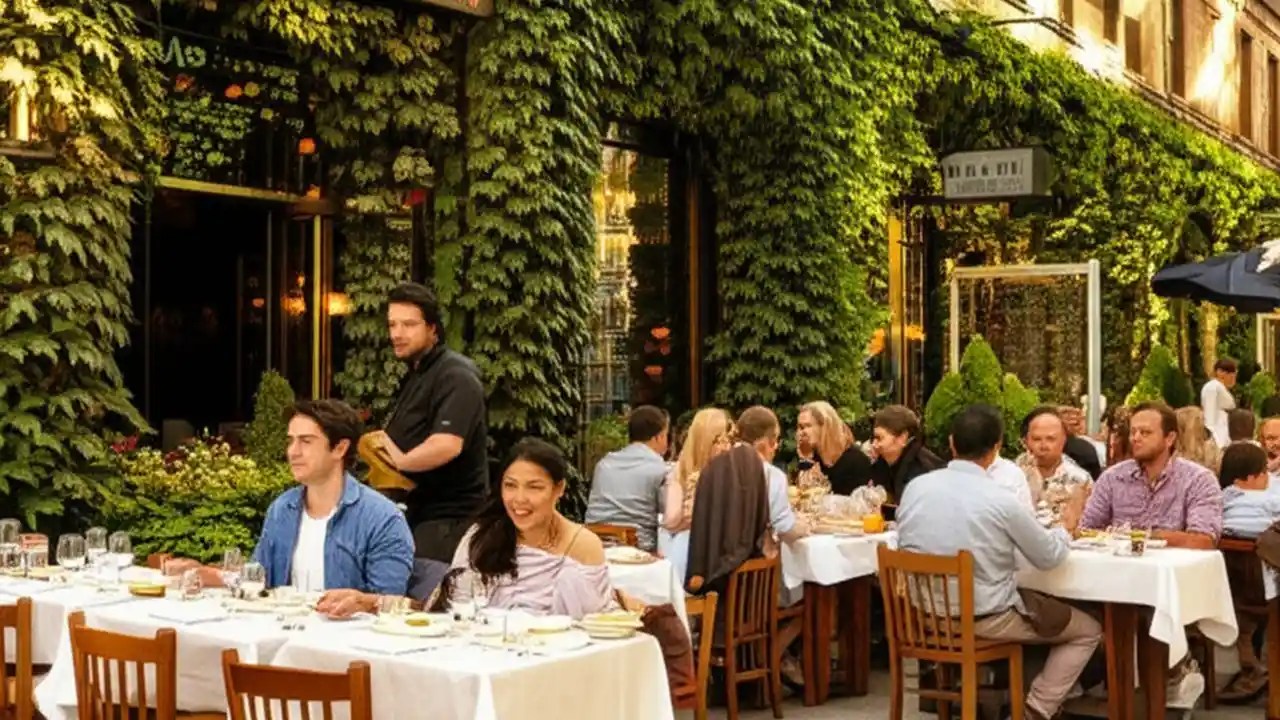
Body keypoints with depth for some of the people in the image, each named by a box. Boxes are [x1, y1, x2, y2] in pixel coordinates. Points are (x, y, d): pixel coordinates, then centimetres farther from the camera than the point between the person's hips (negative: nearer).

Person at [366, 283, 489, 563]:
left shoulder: (455, 375, -16)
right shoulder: (416, 375, 17)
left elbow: (447, 445, -31)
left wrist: (399, 460, -15)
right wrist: (383, 444, 8)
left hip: (448, 518, -10)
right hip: (421, 513, 10)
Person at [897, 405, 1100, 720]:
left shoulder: (914, 487, -7)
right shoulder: (1001, 501, -19)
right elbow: (1050, 557, -5)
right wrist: (1066, 526, 16)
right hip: (984, 619, -6)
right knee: (1088, 631, 14)